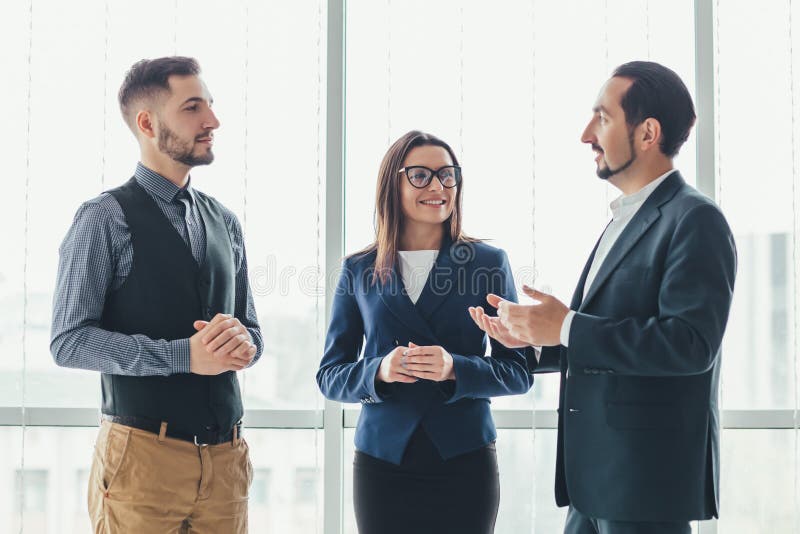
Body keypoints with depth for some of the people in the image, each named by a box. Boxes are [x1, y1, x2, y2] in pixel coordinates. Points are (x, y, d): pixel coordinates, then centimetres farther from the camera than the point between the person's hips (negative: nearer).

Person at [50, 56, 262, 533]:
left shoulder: (225, 222, 14)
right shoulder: (105, 218, -4)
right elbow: (69, 341, -10)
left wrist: (242, 342, -4)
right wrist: (183, 355, -19)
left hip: (226, 455, 5)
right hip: (144, 454, -5)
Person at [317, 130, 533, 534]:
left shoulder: (489, 262, 1)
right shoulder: (359, 271, 4)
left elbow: (518, 371, 0)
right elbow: (329, 375, 5)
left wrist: (455, 369, -18)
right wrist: (378, 372, -15)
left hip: (465, 460, -1)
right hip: (382, 460, 1)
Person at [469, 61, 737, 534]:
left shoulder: (695, 221, -12)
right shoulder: (626, 220, 17)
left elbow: (690, 343, -23)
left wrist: (566, 328, -20)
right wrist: (532, 340, 5)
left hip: (649, 477, -8)